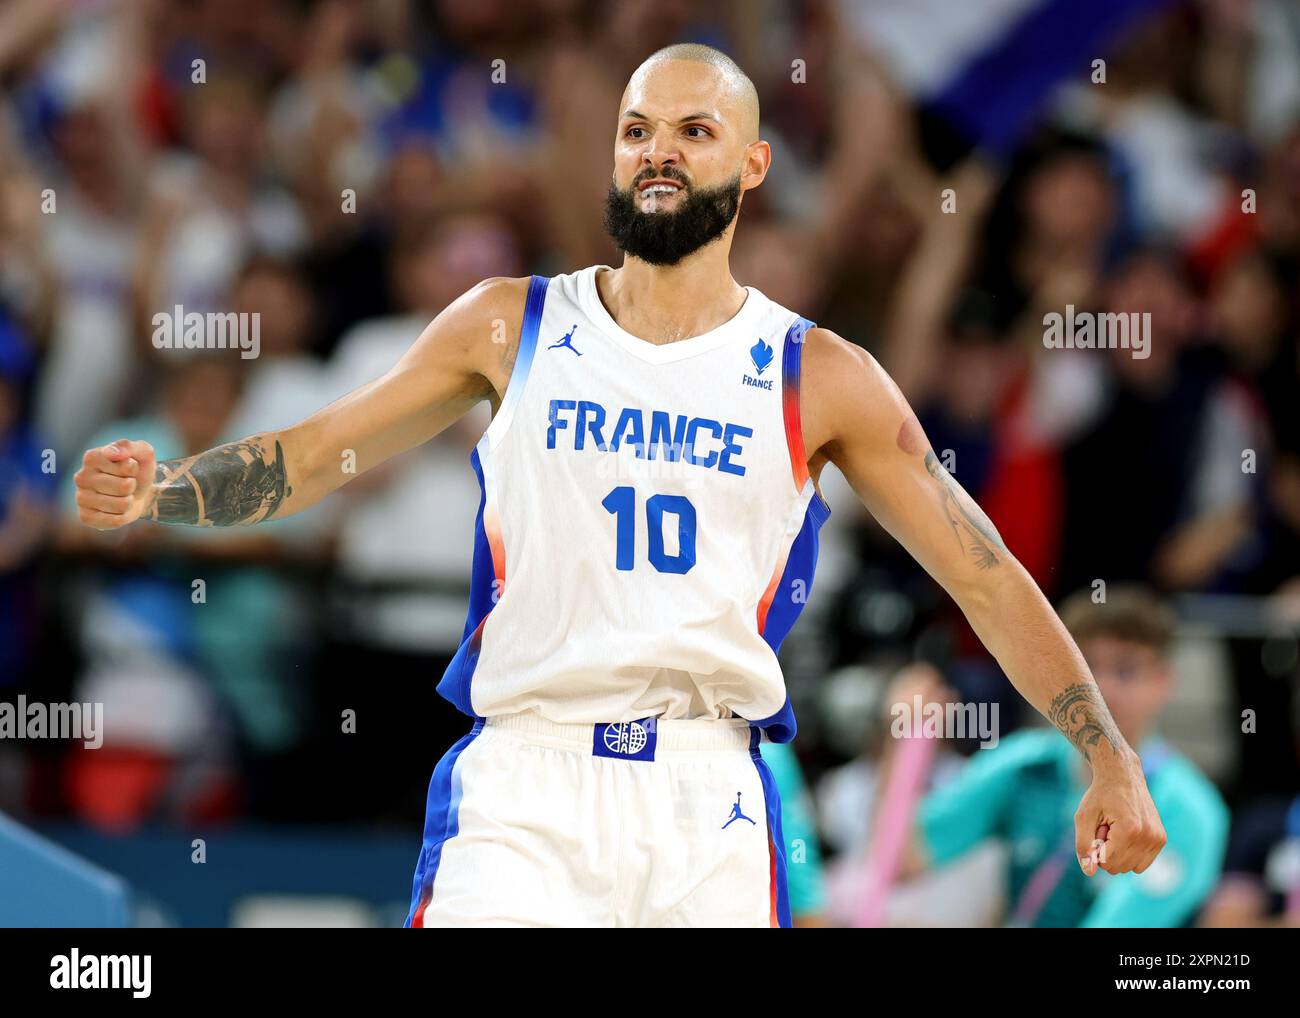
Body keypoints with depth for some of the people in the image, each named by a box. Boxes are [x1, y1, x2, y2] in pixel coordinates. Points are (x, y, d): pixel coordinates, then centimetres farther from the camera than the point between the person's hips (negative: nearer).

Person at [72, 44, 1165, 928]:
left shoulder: (820, 378, 7)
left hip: (707, 795, 0)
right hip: (523, 778, 0)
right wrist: (158, 490, -4)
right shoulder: (510, 328, 10)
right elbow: (308, 455, 14)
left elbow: (986, 576, 9)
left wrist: (1110, 760, 3)